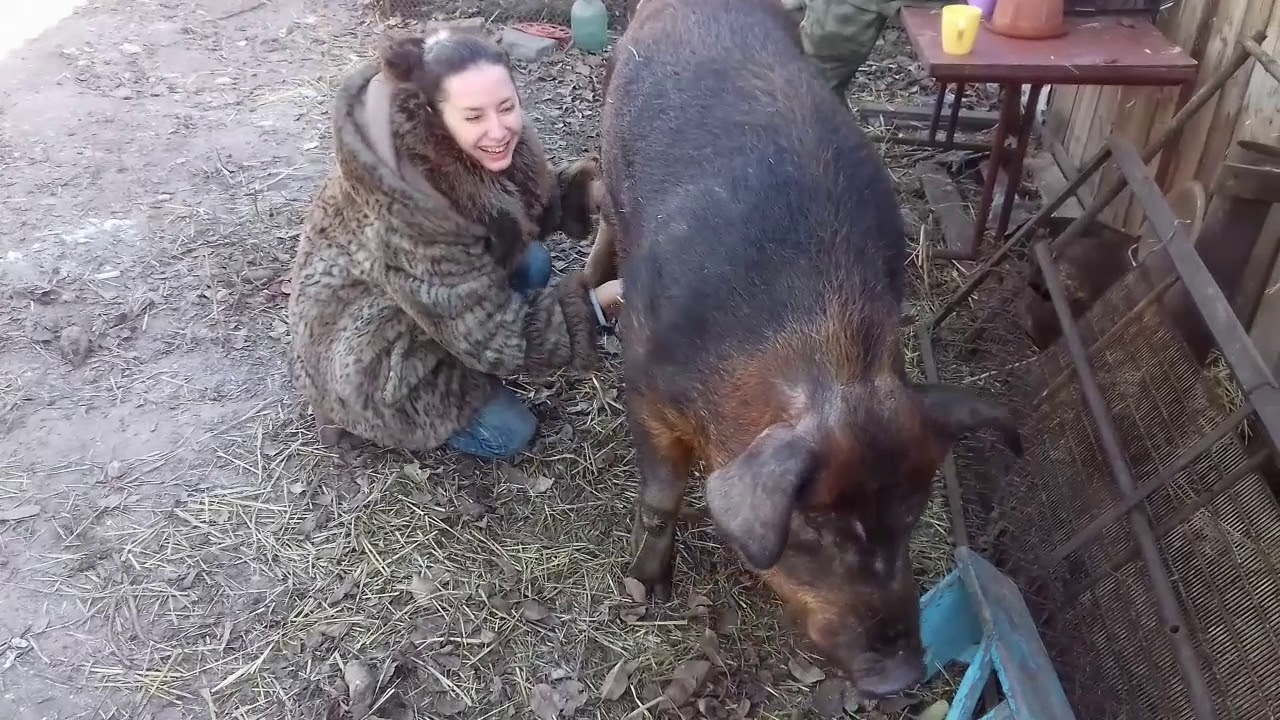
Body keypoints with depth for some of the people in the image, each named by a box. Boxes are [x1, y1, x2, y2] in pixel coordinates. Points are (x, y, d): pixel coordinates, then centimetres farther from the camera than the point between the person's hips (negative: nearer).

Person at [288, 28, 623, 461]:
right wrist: (603, 299, -30)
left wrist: (594, 191, -18)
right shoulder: (407, 210, -39)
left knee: (533, 262, -5)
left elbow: (534, 202, 2)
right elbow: (493, 338, -31)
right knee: (508, 433, -7)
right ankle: (376, 413, 10)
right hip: (366, 348, -8)